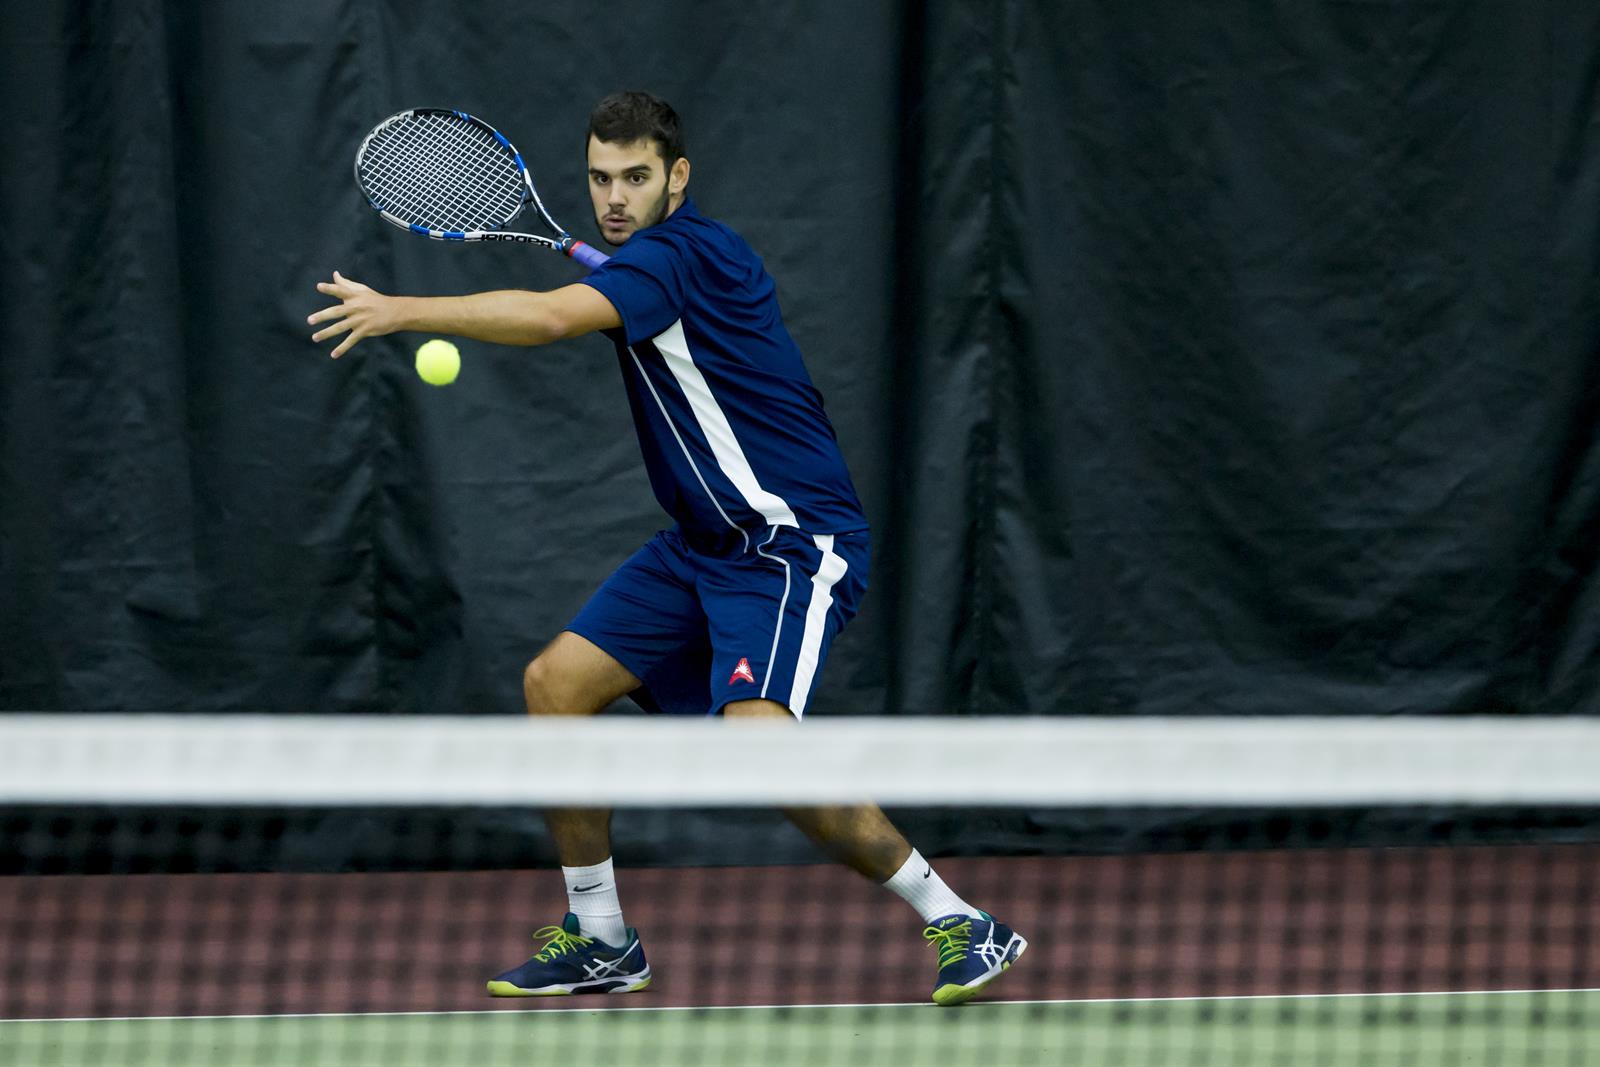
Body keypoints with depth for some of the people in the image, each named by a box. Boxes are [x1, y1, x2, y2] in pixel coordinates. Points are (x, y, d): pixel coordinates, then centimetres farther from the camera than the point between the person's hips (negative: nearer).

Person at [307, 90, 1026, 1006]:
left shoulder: (674, 253, -18)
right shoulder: (692, 254, 11)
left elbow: (549, 317, -33)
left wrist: (401, 311, -32)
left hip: (792, 543, -10)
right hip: (706, 545, 10)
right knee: (556, 683, 4)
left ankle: (958, 923, -15)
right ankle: (602, 941, 14)